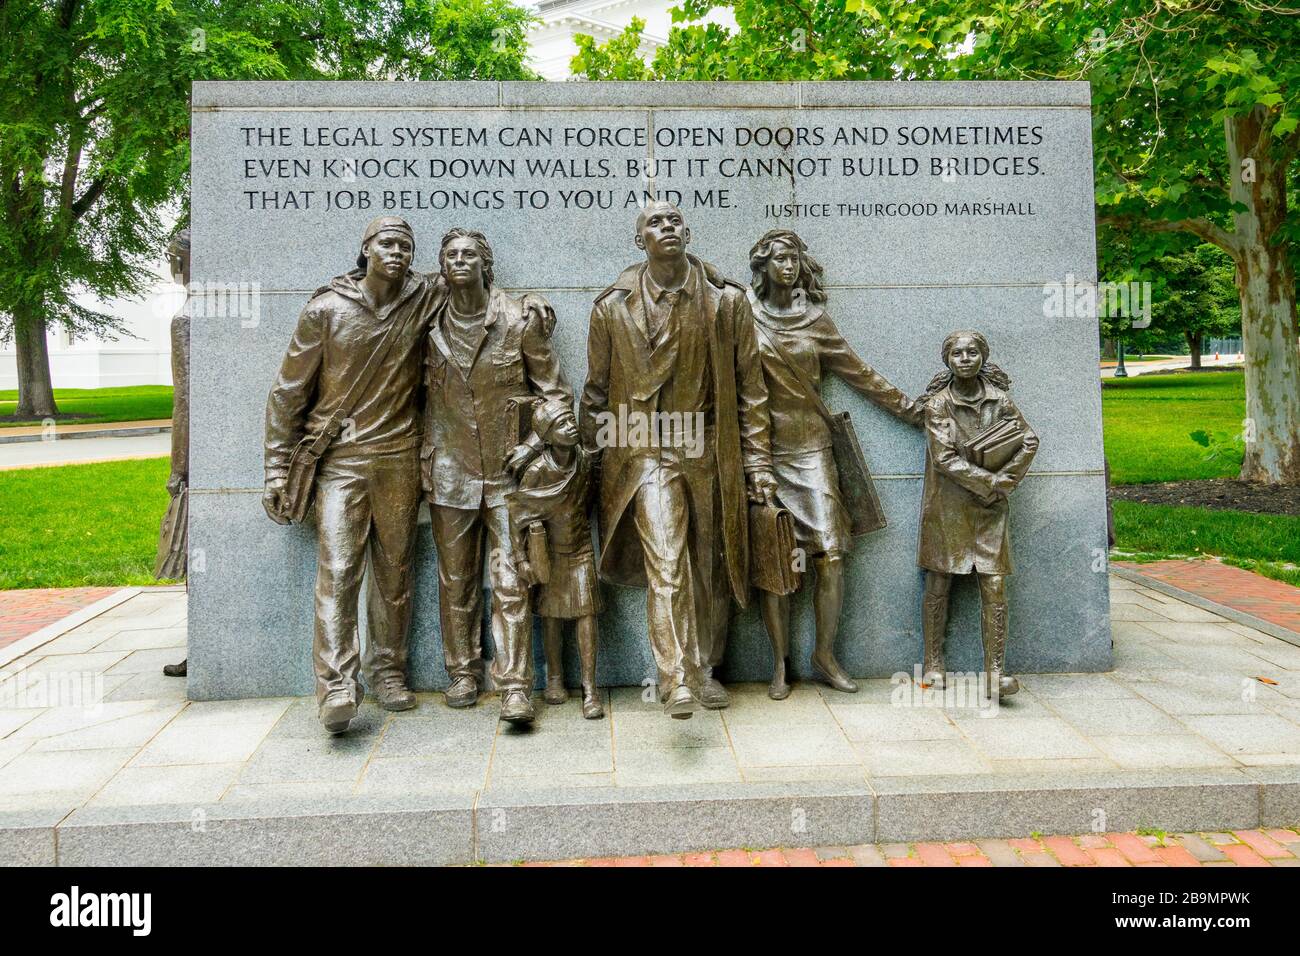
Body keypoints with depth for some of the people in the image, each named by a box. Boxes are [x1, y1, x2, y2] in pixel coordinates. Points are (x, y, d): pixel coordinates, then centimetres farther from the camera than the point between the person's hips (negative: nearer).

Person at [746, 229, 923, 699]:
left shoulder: (814, 317, 11)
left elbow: (859, 372, 16)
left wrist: (908, 407, 17)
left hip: (810, 446, 2)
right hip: (764, 447, -2)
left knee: (831, 554, -6)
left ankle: (825, 656, 10)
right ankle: (780, 665, 9)